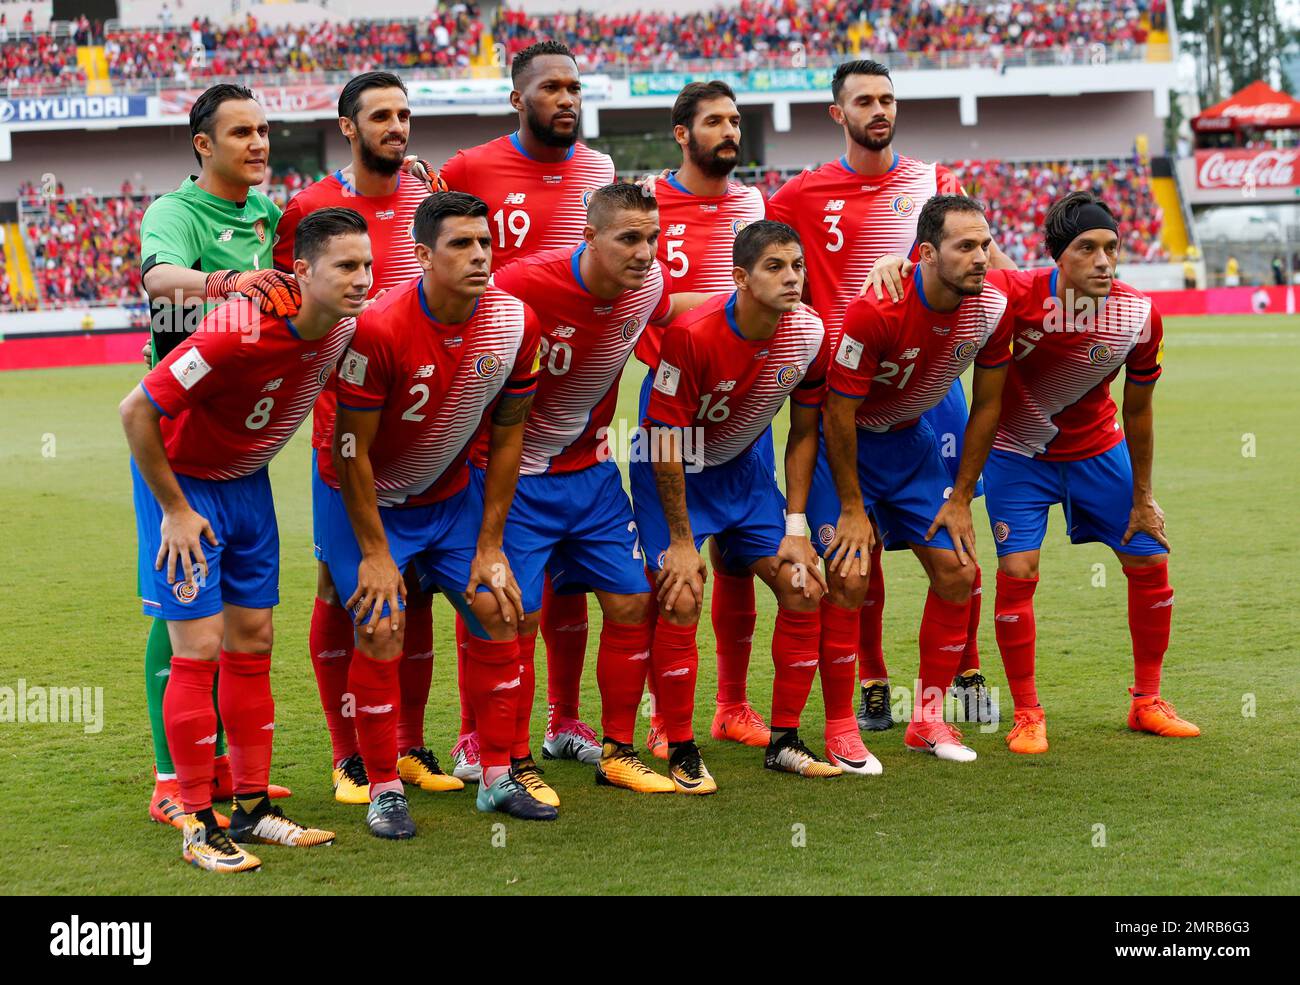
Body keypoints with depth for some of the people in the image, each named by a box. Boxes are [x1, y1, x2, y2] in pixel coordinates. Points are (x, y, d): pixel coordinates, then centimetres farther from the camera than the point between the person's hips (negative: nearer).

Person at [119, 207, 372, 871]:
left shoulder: (342, 330, -11)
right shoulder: (241, 333, -33)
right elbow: (136, 410, -26)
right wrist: (175, 510, -20)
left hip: (247, 483, 7)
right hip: (180, 480, -7)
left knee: (252, 641, 8)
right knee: (198, 647, -9)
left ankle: (251, 808, 17)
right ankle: (198, 825, -1)